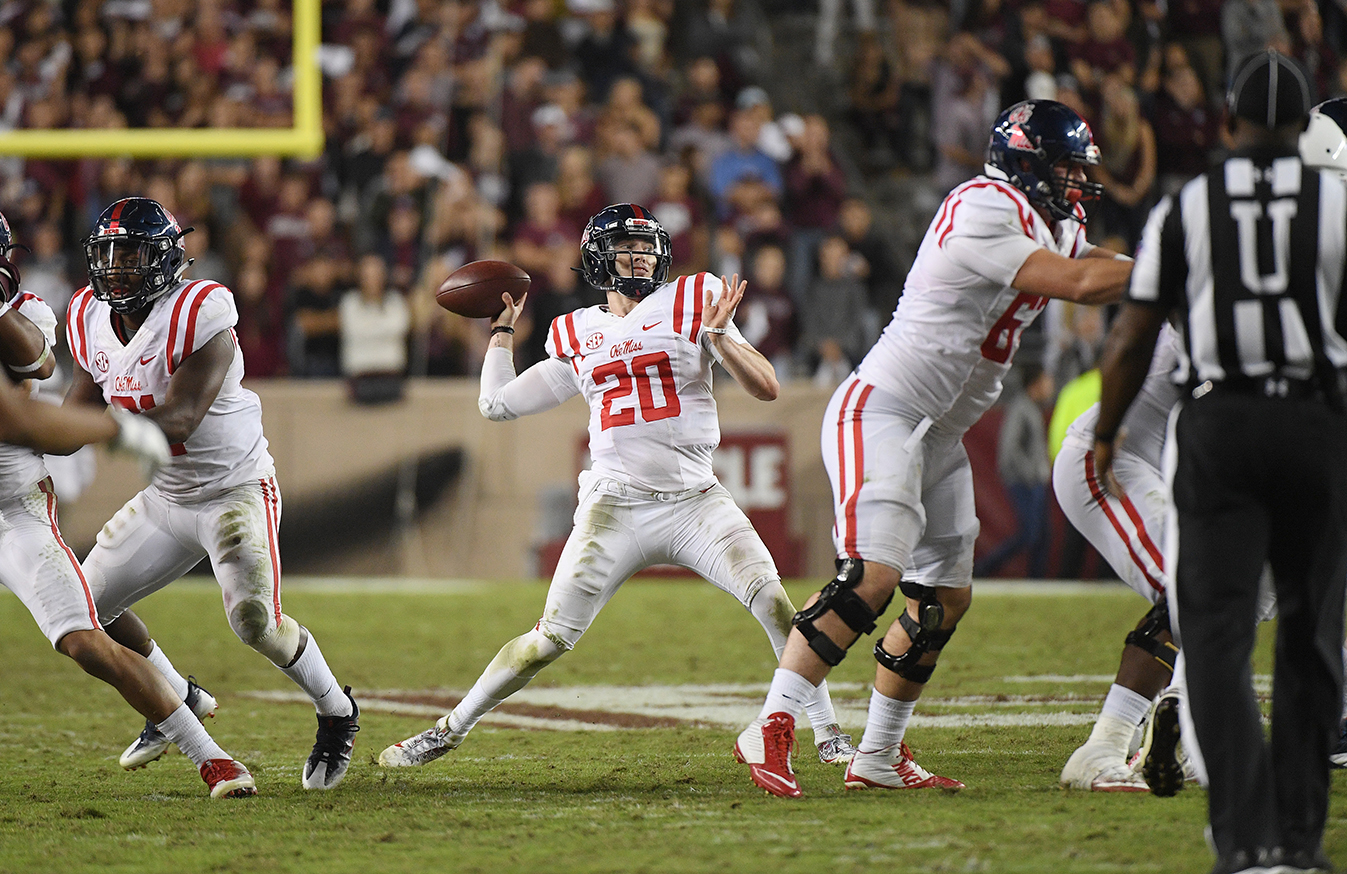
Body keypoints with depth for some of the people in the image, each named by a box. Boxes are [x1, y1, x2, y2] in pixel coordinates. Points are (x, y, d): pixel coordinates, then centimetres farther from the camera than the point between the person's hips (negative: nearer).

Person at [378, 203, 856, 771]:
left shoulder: (691, 302, 4)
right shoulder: (576, 337, 11)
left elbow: (766, 388, -3)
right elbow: (498, 403, 19)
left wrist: (718, 336, -18)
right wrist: (502, 329, 25)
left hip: (695, 502, -1)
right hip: (614, 507, 1)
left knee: (773, 602, -19)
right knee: (552, 637, -2)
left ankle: (828, 734, -8)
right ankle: (449, 731, 11)